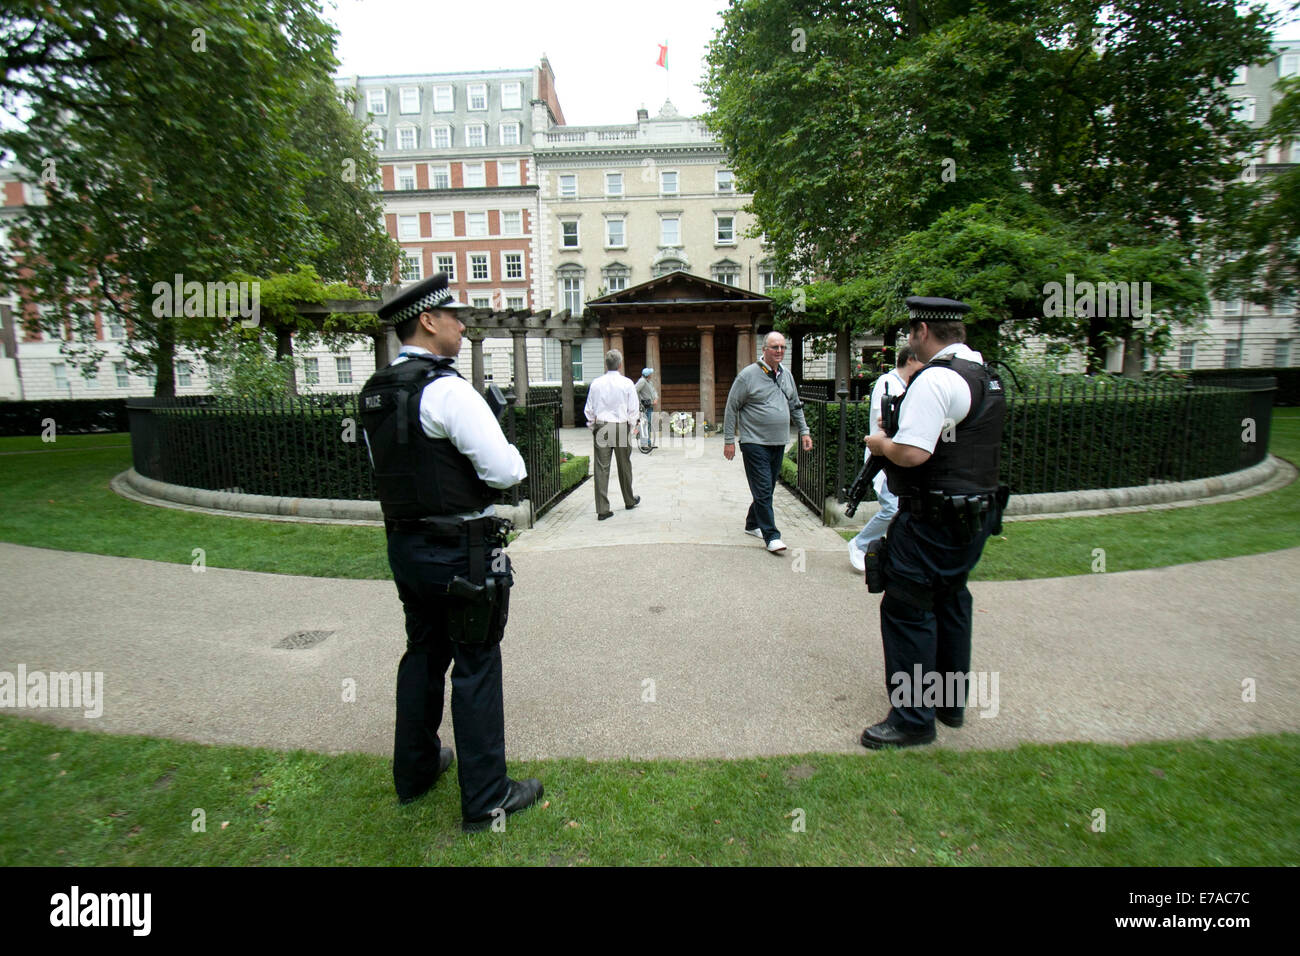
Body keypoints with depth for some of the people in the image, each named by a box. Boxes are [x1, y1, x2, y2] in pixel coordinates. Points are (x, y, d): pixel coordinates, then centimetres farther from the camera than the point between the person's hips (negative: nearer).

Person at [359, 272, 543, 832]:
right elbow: (504, 471, -21)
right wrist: (513, 458, 0)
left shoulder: (375, 392, 8)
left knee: (423, 653, 22)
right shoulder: (448, 390, -19)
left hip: (404, 545, 8)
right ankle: (485, 799, 17)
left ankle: (415, 771, 39)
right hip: (458, 551, -8)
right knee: (475, 666, 3)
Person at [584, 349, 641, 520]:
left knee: (601, 467, 0)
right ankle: (629, 501, 33)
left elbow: (589, 409, 8)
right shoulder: (627, 383, -4)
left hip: (600, 427, 2)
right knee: (624, 465, 14)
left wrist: (592, 428, 19)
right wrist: (633, 427, 12)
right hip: (621, 426, -1)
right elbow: (633, 409, -1)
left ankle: (602, 509, -1)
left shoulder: (596, 384, 3)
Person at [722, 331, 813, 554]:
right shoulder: (748, 375, -8)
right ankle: (771, 536, -3)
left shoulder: (787, 376, 12)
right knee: (763, 490, -8)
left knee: (767, 488, 14)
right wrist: (729, 440, -8)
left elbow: (795, 407, 24)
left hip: (778, 443, 7)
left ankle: (752, 524, 30)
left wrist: (804, 431, 16)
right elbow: (731, 408, -6)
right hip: (755, 442, -7)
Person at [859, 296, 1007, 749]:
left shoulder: (935, 379, -19)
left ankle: (913, 717, 9)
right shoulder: (987, 376, 13)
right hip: (977, 512, 10)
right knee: (950, 602, 20)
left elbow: (911, 453, -27)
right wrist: (898, 434, 17)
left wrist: (879, 442, -7)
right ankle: (950, 701, 34)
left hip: (934, 520, -10)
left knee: (907, 609, -1)